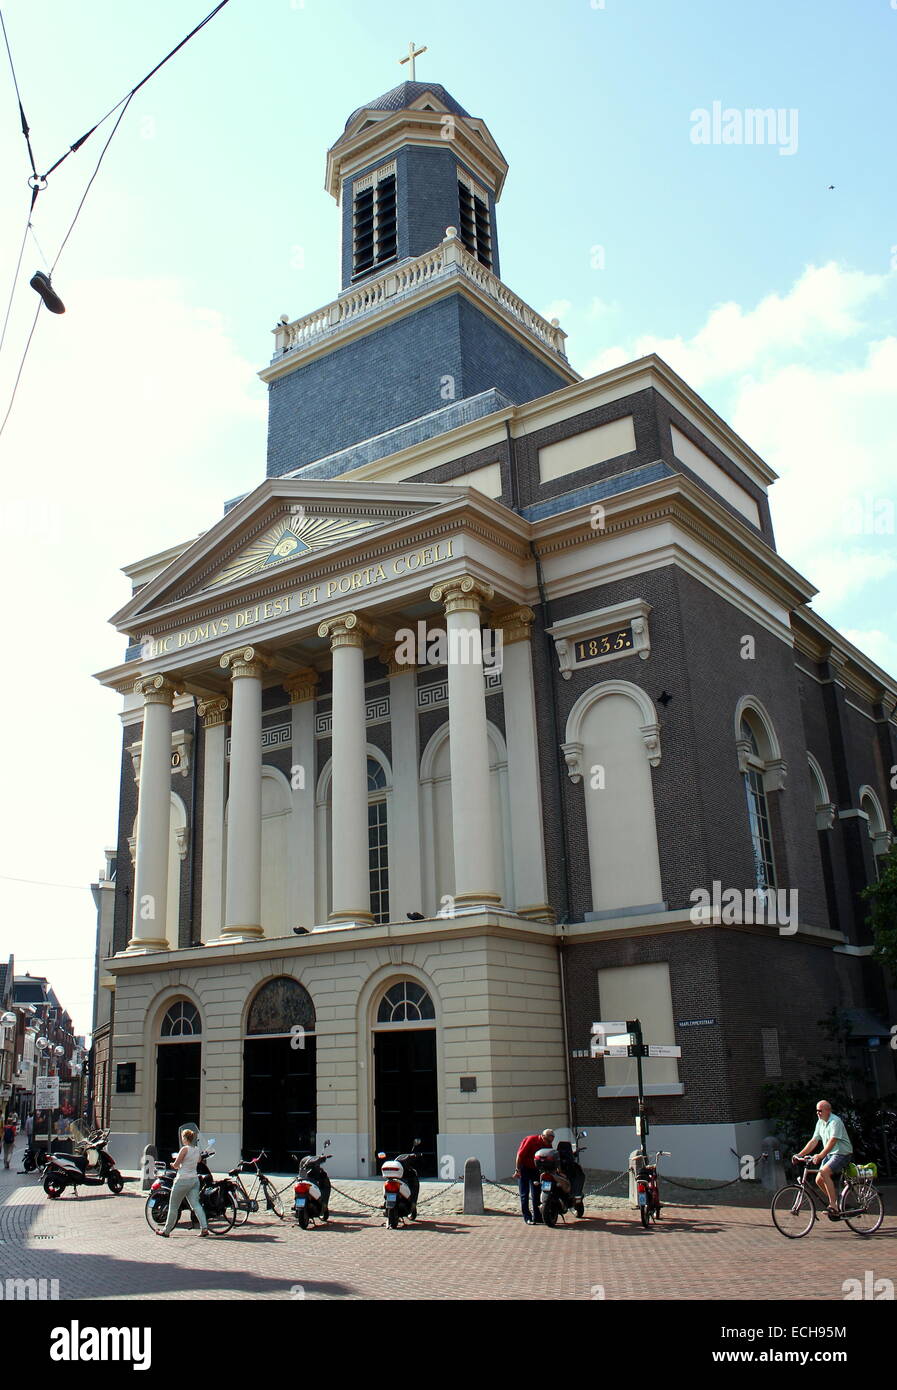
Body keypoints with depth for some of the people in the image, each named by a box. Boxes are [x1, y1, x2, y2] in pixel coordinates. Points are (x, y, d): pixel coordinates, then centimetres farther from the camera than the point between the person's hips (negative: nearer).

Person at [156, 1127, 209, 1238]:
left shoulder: (185, 1149, -14)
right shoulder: (197, 1150, 8)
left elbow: (176, 1165, -12)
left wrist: (173, 1164, 9)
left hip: (182, 1180, -6)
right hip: (195, 1179, 6)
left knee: (173, 1206, 8)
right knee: (196, 1204, 1)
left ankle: (167, 1231, 18)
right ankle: (204, 1227, -15)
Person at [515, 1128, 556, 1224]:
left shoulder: (548, 1146, -4)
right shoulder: (531, 1140, -21)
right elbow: (520, 1155, -20)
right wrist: (518, 1170, -20)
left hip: (535, 1169, 5)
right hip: (523, 1168, -5)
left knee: (536, 1194, 4)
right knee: (524, 1194, -4)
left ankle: (537, 1217, 11)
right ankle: (527, 1218, 0)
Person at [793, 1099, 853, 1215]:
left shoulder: (835, 1121, -17)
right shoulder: (820, 1123, 9)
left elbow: (832, 1141, -28)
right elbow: (813, 1141, 9)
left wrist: (820, 1156, -39)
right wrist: (800, 1154, 1)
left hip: (843, 1154, -8)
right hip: (830, 1154, 8)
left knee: (824, 1172, -27)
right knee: (819, 1180, -2)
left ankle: (833, 1206, -21)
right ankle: (836, 1202, 17)